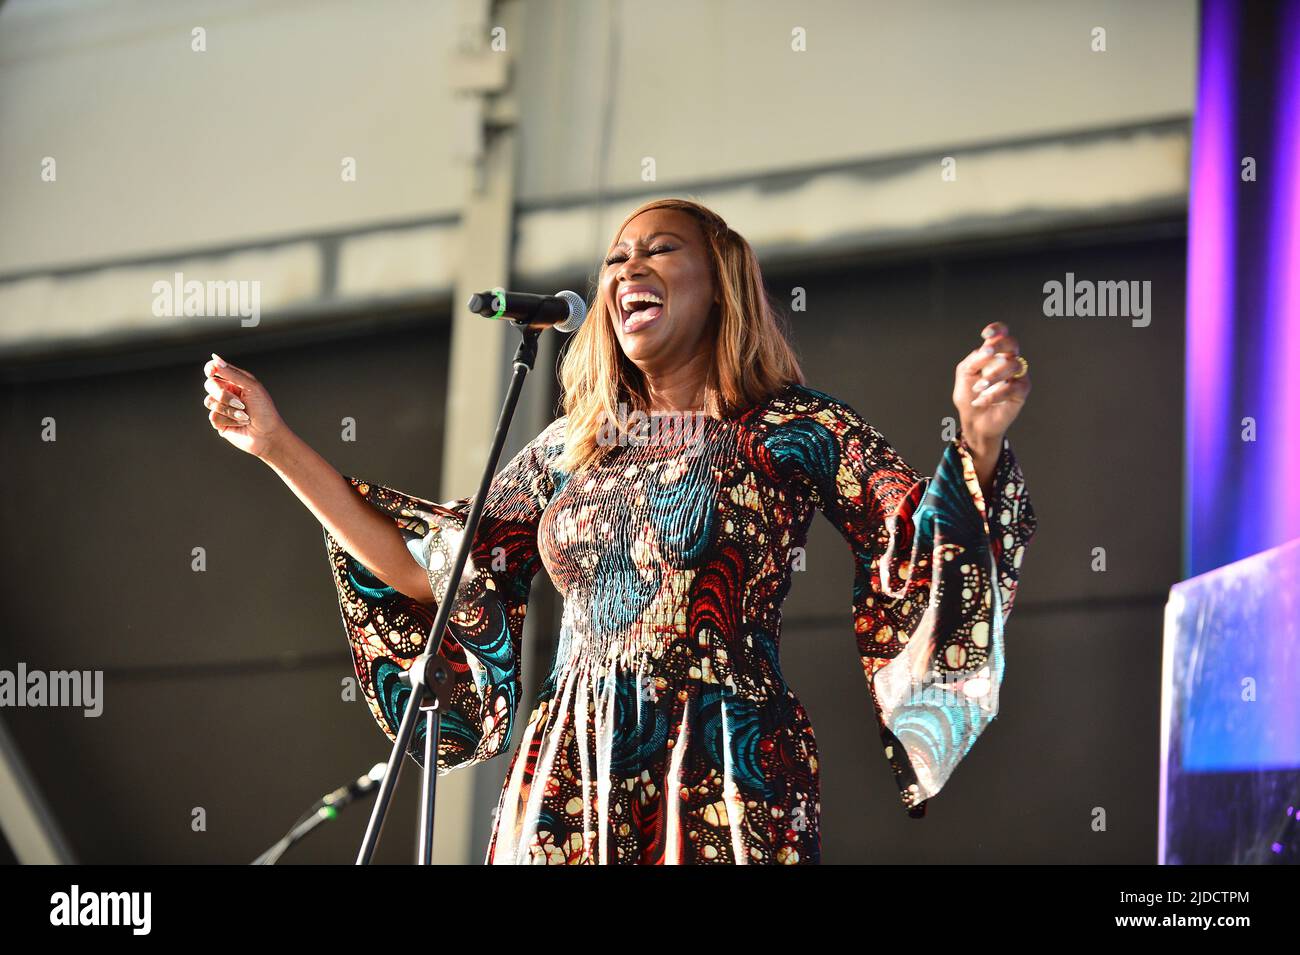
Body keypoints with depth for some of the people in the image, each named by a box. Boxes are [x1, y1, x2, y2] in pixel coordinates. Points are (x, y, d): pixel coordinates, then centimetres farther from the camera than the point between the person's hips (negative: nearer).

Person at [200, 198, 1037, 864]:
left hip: (725, 787, -4)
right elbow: (425, 567, 18)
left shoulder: (798, 432, 5)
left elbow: (931, 552, -4)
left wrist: (979, 439, -24)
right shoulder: (572, 448, 17)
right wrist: (277, 445, 17)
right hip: (569, 782, 4)